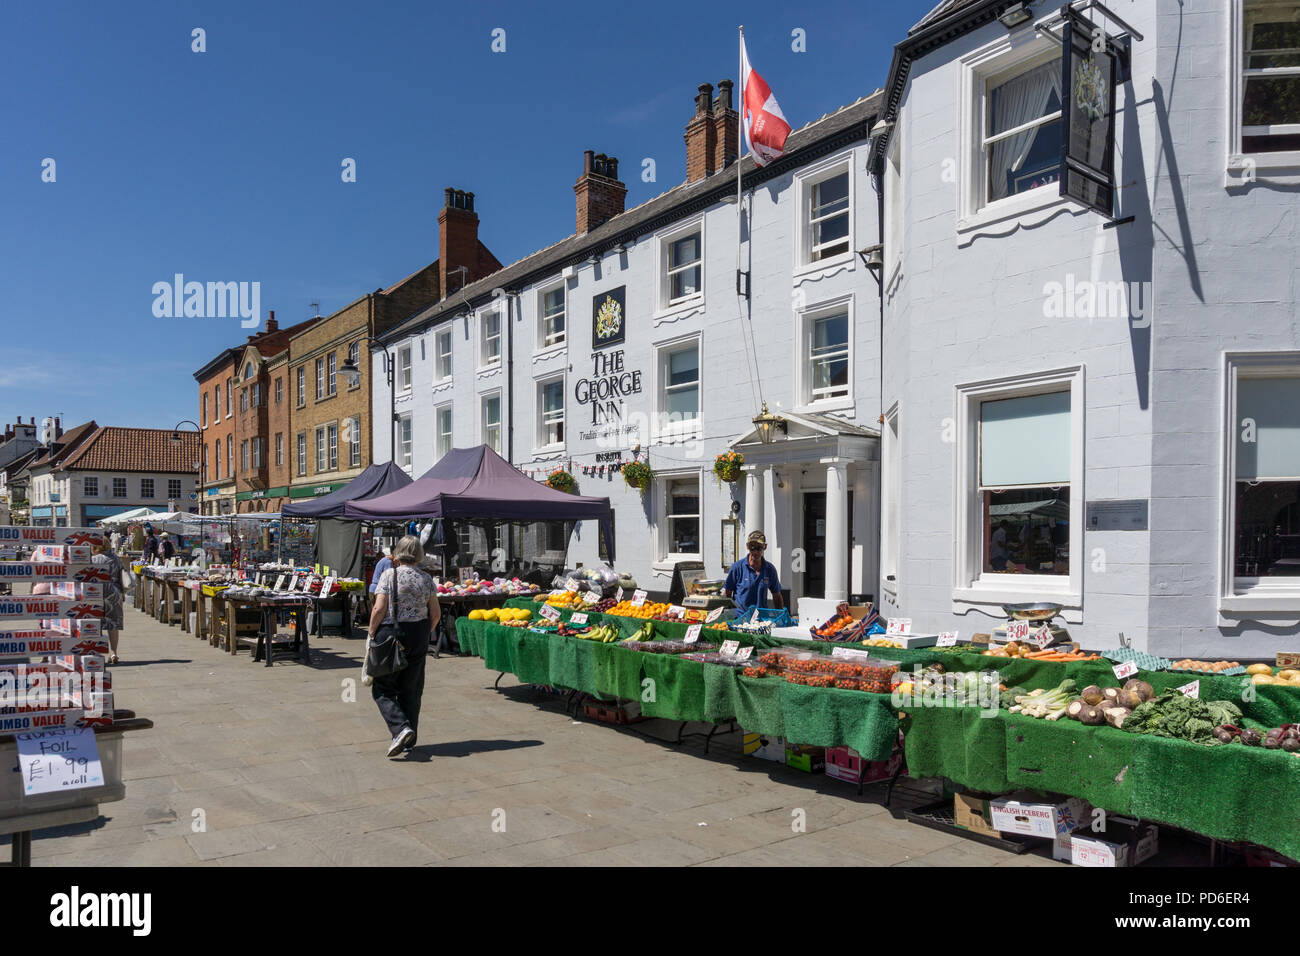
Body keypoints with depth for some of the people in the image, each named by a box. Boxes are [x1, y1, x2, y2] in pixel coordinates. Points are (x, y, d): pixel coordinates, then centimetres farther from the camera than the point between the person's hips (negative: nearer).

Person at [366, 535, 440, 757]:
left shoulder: (389, 575, -9)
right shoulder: (426, 579, 3)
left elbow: (379, 608, -14)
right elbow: (435, 613, 4)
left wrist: (371, 634, -3)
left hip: (392, 635, -4)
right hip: (419, 635, 4)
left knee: (383, 689, 5)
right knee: (411, 690, 13)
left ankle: (401, 728, -14)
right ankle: (410, 740, 18)